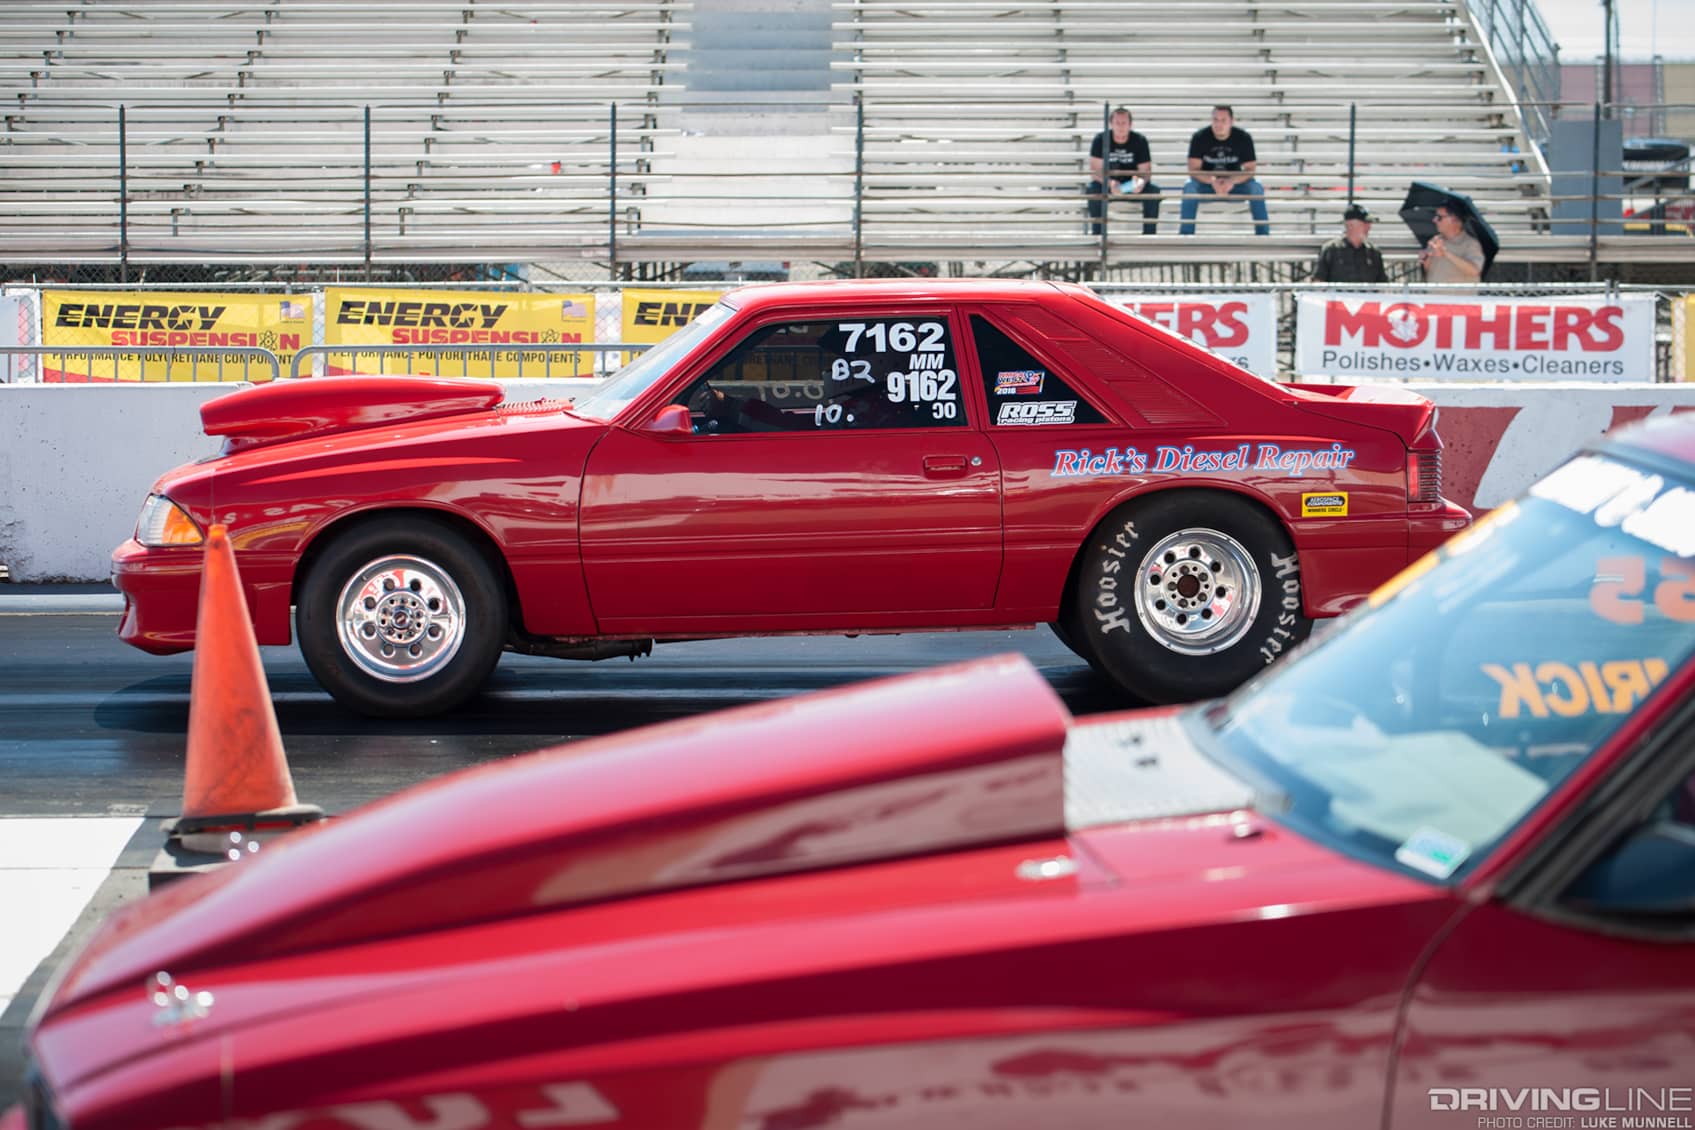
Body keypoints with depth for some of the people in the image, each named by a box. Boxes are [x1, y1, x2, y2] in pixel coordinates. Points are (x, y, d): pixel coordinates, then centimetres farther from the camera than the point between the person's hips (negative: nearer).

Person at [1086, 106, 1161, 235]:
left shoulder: (1140, 141, -9)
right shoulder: (1100, 140, -12)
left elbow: (1145, 171, -10)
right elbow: (1095, 170, -18)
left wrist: (1141, 182, -36)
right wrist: (1110, 184, -39)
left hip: (1132, 186, 1)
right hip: (1107, 184, -1)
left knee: (1153, 190, -27)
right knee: (1093, 189, -32)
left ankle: (1149, 233, -21)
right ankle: (1096, 233, -25)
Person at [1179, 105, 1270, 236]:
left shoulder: (1243, 138, -10)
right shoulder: (1200, 137, -12)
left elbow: (1250, 169, -11)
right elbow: (1194, 170, -14)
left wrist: (1232, 181, -31)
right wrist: (1212, 181, -34)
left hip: (1234, 185, 0)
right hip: (1206, 184, 0)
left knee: (1256, 188, -28)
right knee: (1189, 188, -32)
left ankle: (1263, 234, -19)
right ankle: (1186, 234, -27)